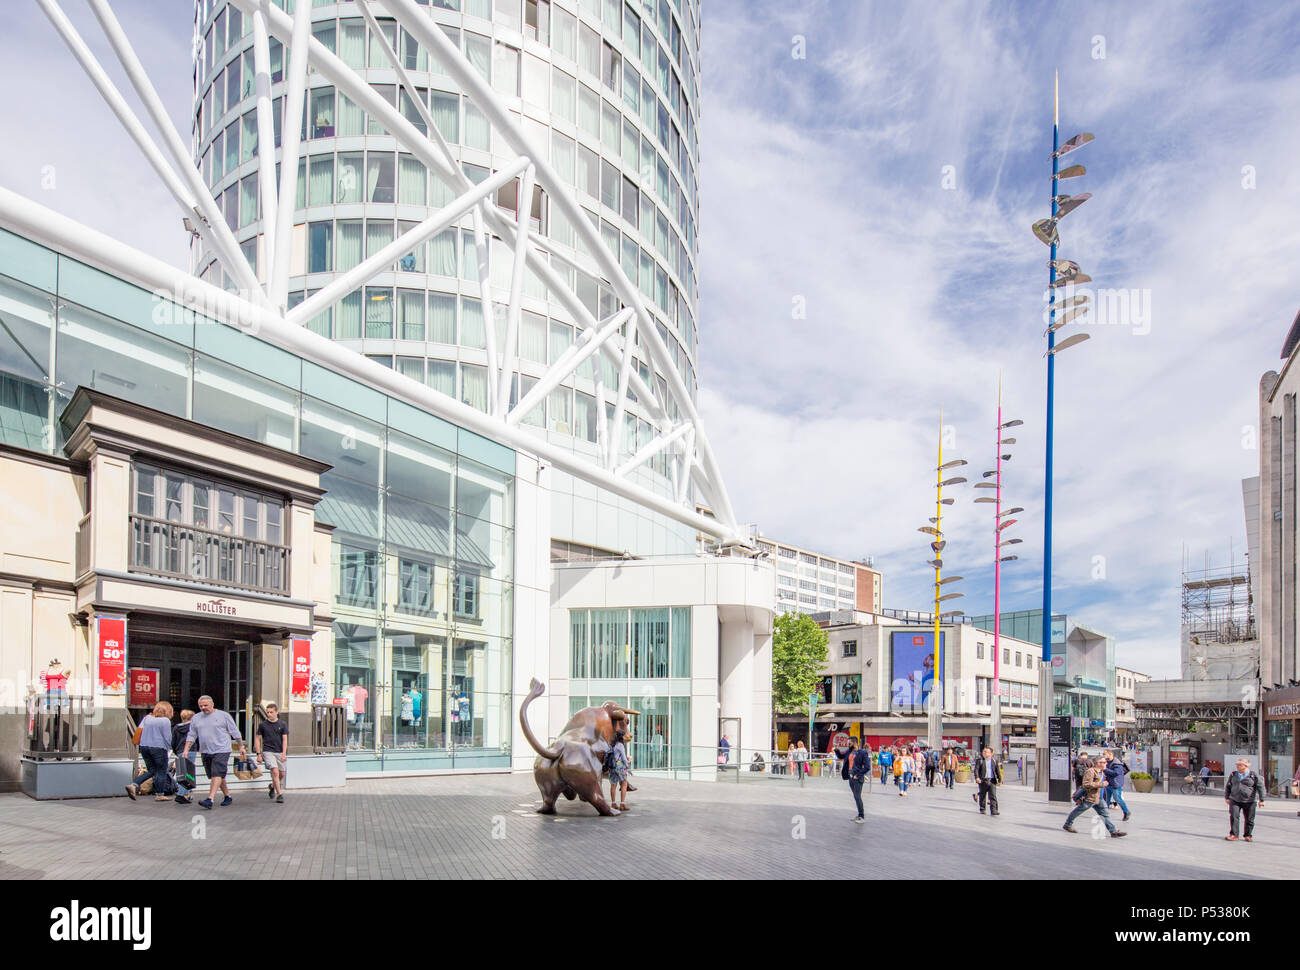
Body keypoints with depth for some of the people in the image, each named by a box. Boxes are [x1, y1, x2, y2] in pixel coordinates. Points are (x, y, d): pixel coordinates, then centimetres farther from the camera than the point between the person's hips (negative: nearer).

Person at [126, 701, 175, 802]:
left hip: (144, 747, 6)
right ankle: (159, 794, 9)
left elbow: (139, 731, 11)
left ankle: (133, 785, 0)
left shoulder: (147, 718, 8)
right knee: (161, 771, 5)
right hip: (158, 748, -6)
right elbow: (167, 737, -6)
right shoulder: (165, 721, -8)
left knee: (151, 771, 16)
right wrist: (168, 748, 8)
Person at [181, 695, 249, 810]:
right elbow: (191, 735, 16)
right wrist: (186, 750, 4)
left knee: (217, 775, -16)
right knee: (216, 776, 9)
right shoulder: (196, 718, 12)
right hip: (205, 752, 5)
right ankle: (228, 797, 23)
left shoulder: (223, 716, 0)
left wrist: (241, 746, 3)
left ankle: (210, 800, -25)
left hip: (221, 751, -5)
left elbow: (235, 732, 4)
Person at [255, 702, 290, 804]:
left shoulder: (283, 725, 4)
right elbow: (258, 739, 8)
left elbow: (285, 739, -1)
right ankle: (279, 794, -13)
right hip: (267, 751, -3)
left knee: (282, 774, 9)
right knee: (275, 771, -18)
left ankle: (272, 786, 38)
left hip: (279, 752, 3)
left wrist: (284, 753, -12)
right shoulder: (262, 725, 2)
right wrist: (259, 753, 0)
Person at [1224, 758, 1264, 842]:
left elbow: (1260, 787, -2)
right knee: (1234, 817, -9)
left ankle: (1248, 835, 20)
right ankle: (1233, 835, -5)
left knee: (1249, 819, 5)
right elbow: (1227, 786, 15)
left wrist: (1261, 800, -7)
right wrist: (1226, 798, 10)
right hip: (1234, 800, 2)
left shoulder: (1253, 775, -2)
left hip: (1249, 801, -2)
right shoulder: (1233, 775, 8)